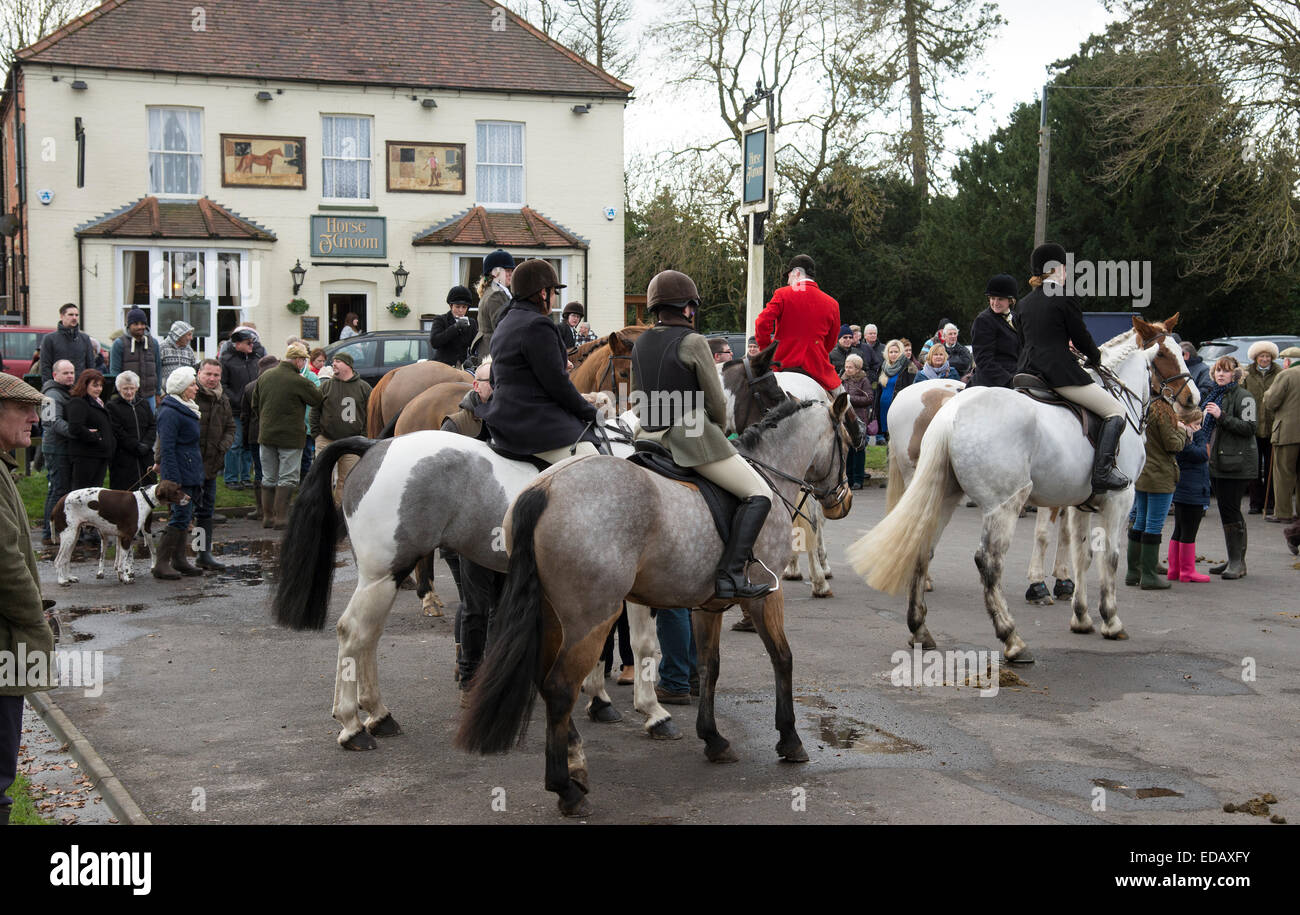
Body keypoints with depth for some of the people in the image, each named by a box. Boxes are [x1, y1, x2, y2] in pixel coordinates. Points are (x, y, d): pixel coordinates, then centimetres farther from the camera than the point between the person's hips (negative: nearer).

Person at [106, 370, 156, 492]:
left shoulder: (143, 404, 16)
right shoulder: (112, 406, -1)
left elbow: (152, 427, 10)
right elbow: (117, 433, -9)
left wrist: (145, 444, -7)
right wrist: (136, 447, -13)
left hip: (145, 458, 5)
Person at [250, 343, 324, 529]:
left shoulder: (264, 376, 4)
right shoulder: (298, 381, -17)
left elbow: (255, 404, 12)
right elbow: (317, 400, -5)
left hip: (266, 435, 6)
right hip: (290, 436, -6)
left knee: (268, 478, 15)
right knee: (287, 478, 1)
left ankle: (267, 517, 18)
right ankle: (281, 518, -2)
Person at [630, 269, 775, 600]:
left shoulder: (639, 344, 11)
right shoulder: (693, 342, -9)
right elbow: (716, 402, -6)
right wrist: (717, 432, 13)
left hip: (649, 437, 7)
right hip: (691, 435, -7)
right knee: (759, 493, -3)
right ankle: (730, 575, -15)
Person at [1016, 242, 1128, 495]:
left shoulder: (1023, 304, 14)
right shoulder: (1064, 298, -5)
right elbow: (1082, 339, -3)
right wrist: (1095, 358, 18)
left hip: (1027, 371, 7)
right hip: (1060, 372, -7)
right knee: (1115, 410, 1)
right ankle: (1103, 472, -13)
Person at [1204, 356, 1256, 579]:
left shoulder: (1242, 396, -8)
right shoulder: (1214, 394, 19)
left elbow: (1250, 427, -17)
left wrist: (1222, 416, -21)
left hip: (1236, 462, -9)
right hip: (1218, 461, 9)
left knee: (1230, 510, -11)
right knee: (1226, 510, 10)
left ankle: (1238, 561, -6)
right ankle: (1234, 560, 16)